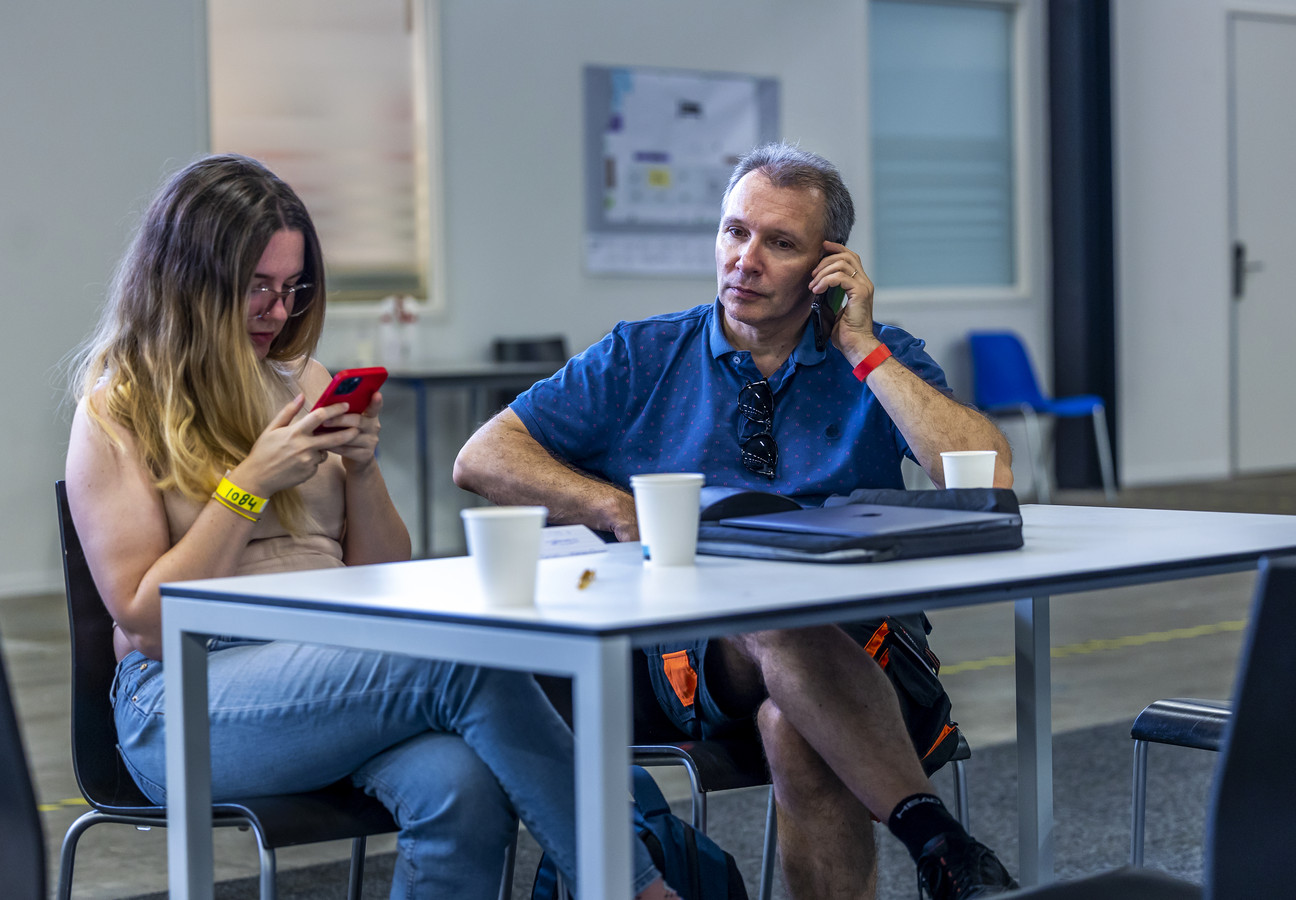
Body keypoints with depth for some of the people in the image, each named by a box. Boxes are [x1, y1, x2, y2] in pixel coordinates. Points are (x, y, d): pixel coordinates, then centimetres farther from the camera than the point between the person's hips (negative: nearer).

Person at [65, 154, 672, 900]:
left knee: (463, 790, -32)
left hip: (336, 665, 5)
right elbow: (146, 619, -6)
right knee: (468, 662, -30)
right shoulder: (116, 412, 2)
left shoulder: (304, 383, 18)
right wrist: (250, 484, -11)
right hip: (188, 701, -5)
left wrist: (363, 468, -1)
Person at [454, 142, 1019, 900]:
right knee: (779, 615, -36)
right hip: (694, 652, 0)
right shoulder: (643, 357, 13)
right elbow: (482, 459, 9)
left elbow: (988, 483, -8)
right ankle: (937, 838, -37)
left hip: (860, 650, 0)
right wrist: (625, 510, -6)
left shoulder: (881, 361, 11)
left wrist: (861, 348, -6)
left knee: (793, 724, -36)